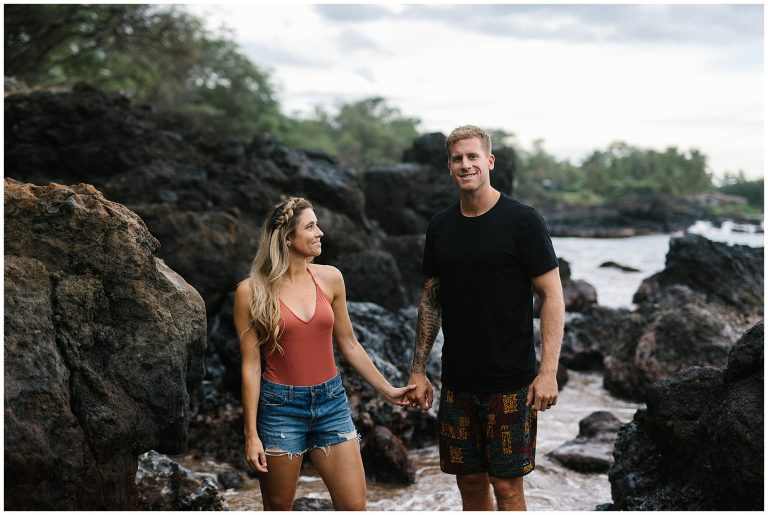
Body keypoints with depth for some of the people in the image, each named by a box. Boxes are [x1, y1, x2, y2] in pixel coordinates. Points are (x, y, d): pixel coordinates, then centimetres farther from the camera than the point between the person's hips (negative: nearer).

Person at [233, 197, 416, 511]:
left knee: (354, 507, 0)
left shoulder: (330, 278, 3)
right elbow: (251, 365, -6)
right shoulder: (252, 291, -7)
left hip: (331, 402, 3)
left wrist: (387, 390, 15)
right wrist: (251, 434, -7)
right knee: (278, 508, 8)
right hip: (281, 407, -3)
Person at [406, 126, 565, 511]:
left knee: (506, 485, -1)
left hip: (510, 382, -5)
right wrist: (418, 370, 9)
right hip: (457, 382, 5)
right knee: (470, 481, 12)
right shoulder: (440, 227, 8)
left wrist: (548, 371, -16)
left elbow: (552, 297, -9)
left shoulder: (522, 221, -8)